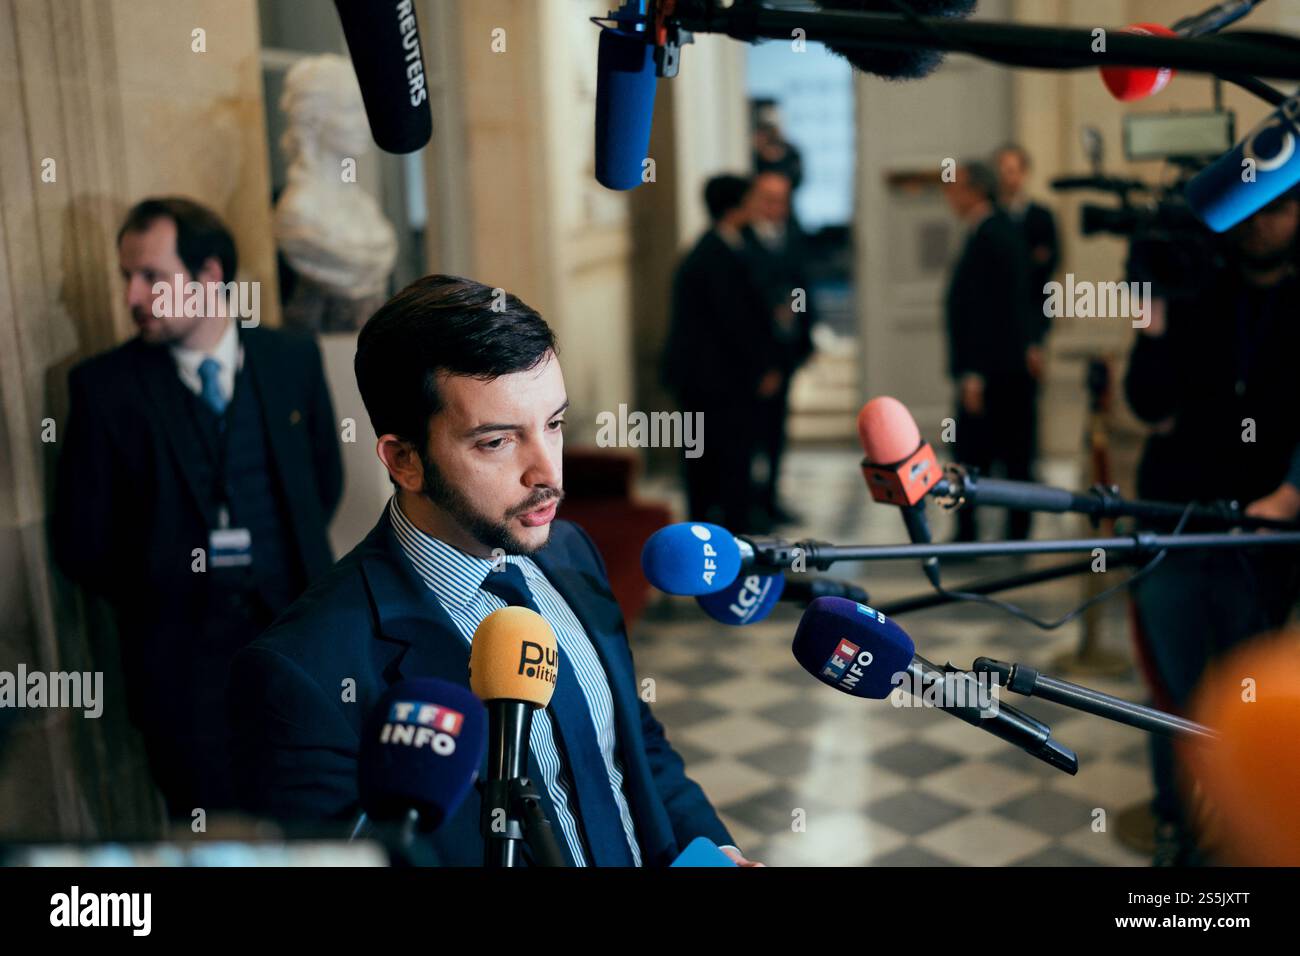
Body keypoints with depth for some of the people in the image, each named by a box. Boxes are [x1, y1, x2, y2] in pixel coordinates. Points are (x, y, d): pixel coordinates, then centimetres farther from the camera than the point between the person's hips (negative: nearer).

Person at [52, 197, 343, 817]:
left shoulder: (293, 359, 4)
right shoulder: (104, 386, -3)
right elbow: (81, 541, 1)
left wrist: (299, 570, 7)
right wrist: (155, 597, 1)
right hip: (181, 645, -2)